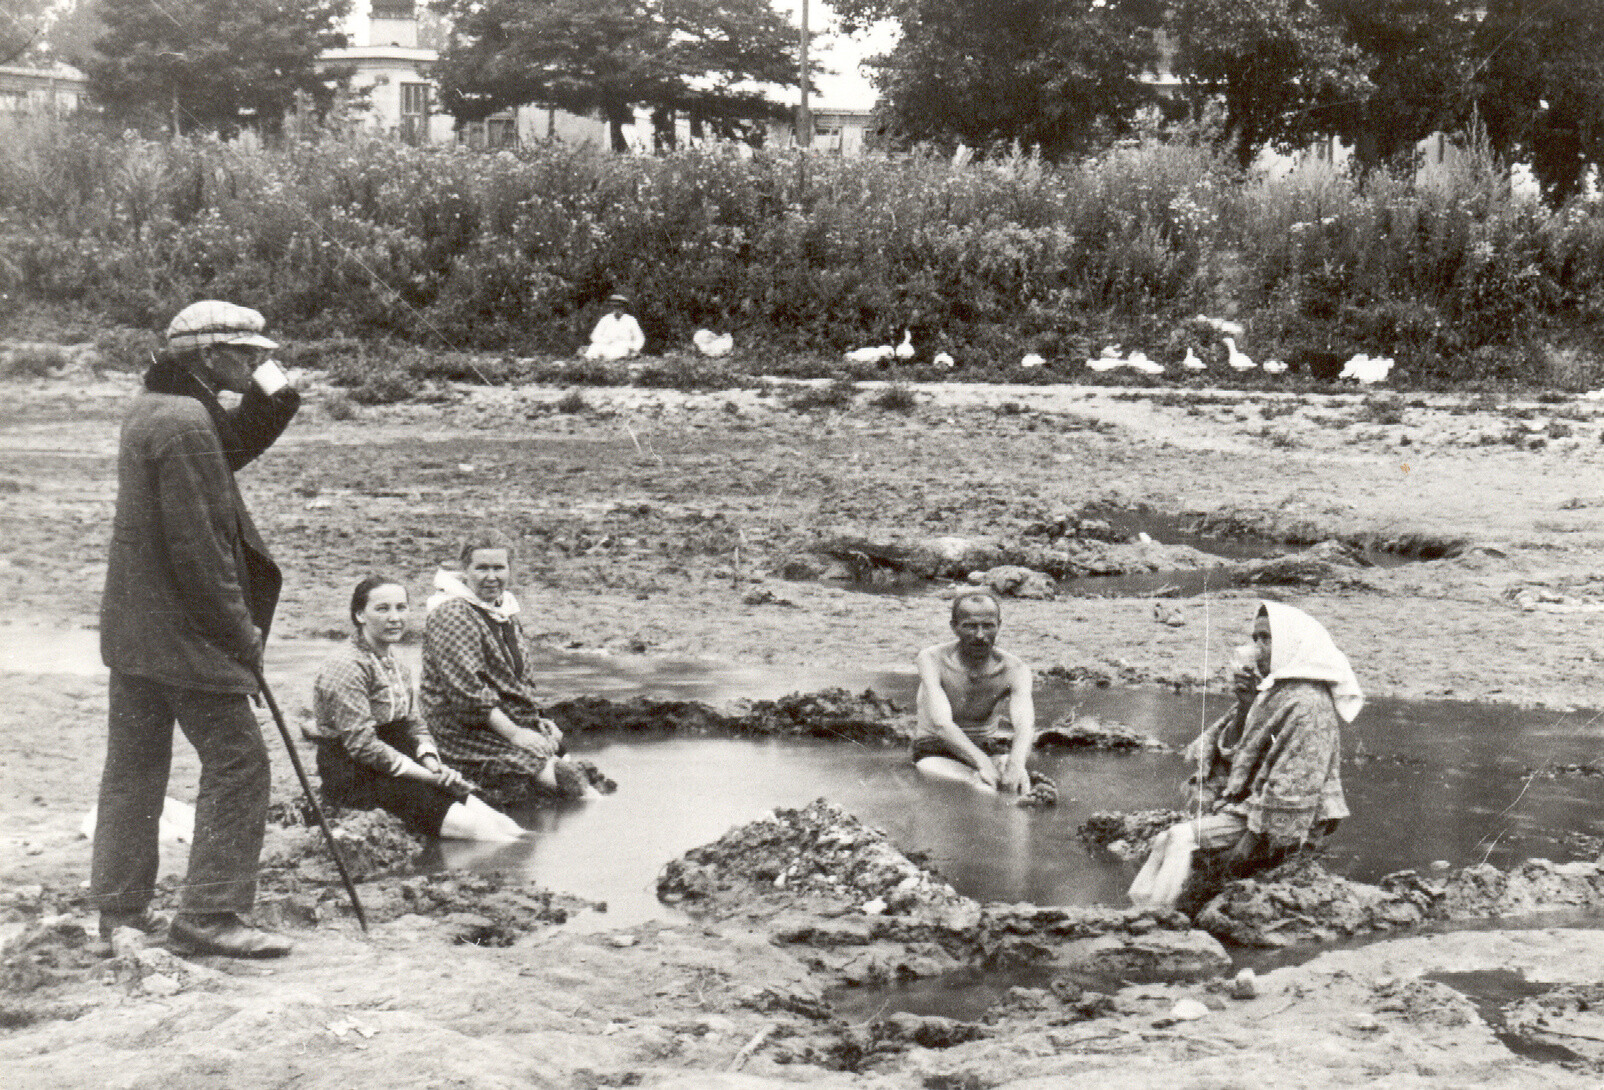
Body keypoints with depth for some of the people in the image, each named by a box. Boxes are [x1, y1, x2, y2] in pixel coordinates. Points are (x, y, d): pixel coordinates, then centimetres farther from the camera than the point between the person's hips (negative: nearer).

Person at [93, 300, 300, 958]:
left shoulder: (151, 410, 14)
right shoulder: (183, 423, -18)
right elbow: (197, 546, -21)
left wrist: (271, 398, 4)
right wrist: (241, 631, -15)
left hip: (133, 630, 10)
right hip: (183, 633, -10)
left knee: (134, 765, 14)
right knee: (237, 761, -4)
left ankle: (119, 909, 22)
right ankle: (210, 916, -3)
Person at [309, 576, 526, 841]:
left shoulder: (395, 667, 16)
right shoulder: (347, 666, -15)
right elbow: (362, 745, -21)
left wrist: (433, 764, -7)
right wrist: (431, 777, -18)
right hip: (354, 777, -8)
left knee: (498, 822, -15)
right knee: (474, 828, -25)